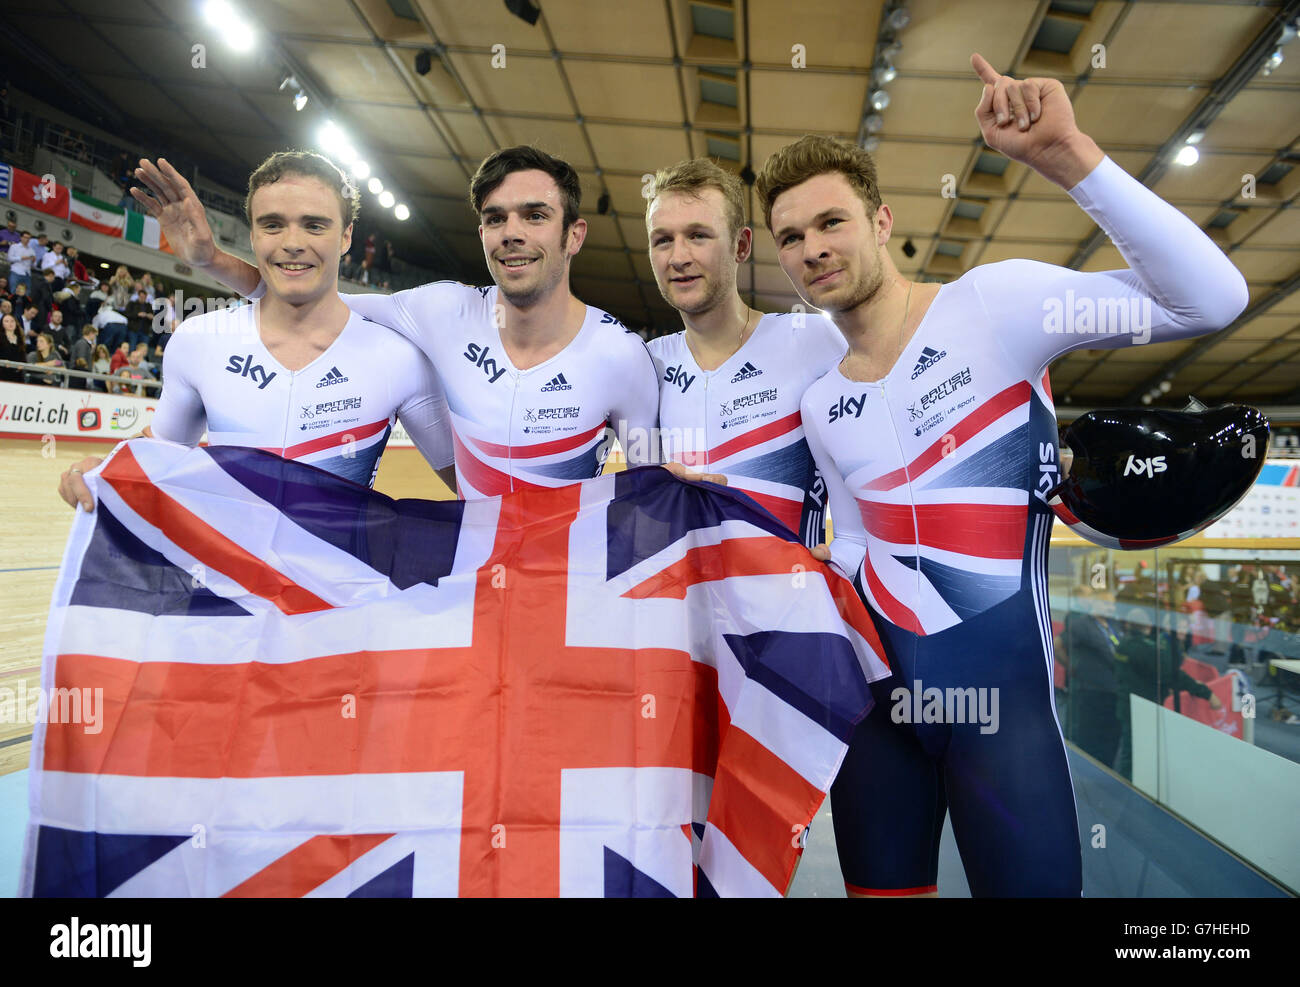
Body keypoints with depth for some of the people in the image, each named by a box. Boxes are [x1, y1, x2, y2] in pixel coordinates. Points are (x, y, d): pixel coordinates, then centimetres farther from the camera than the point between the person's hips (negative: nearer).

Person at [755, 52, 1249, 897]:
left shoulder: (994, 305, -9)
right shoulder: (816, 404, 8)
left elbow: (1211, 298, -20)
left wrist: (1067, 155, -27)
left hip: (1003, 692, -5)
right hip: (878, 691, 5)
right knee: (879, 889, 16)